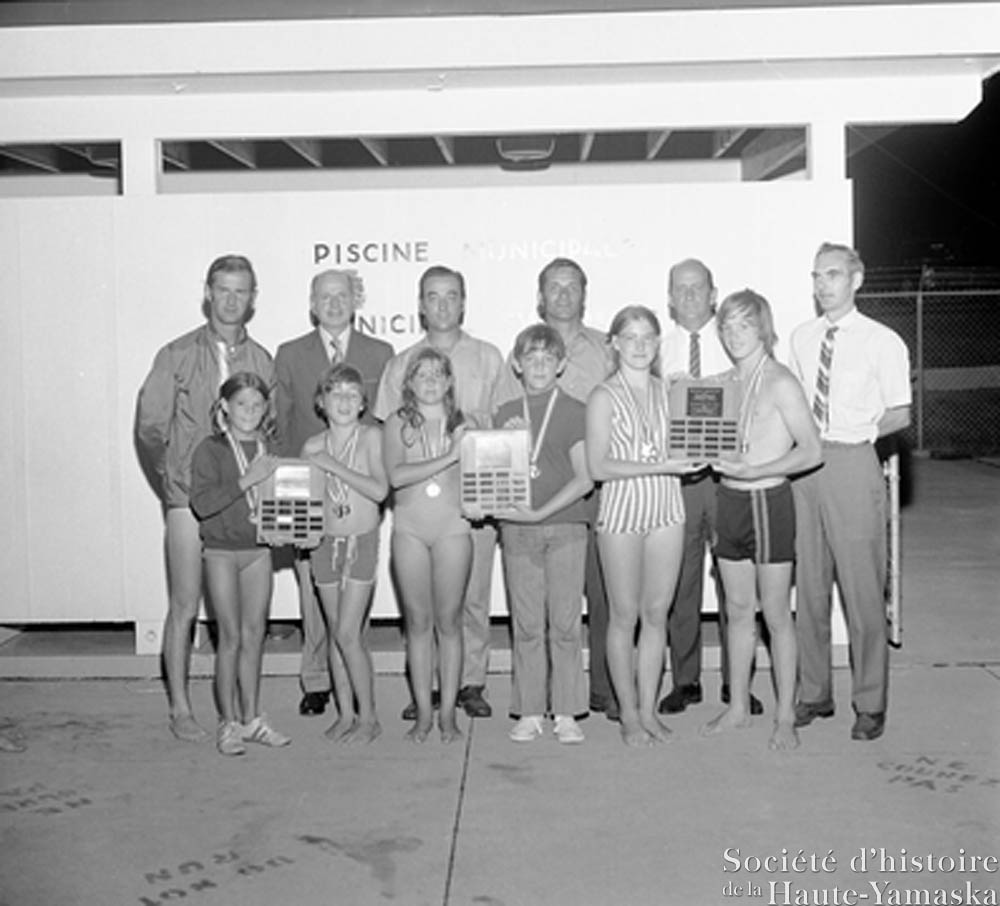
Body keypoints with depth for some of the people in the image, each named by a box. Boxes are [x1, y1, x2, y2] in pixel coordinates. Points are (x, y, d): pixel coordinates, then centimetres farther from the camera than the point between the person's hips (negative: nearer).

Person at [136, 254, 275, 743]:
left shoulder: (262, 361, 9)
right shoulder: (177, 355, 3)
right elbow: (149, 427, 4)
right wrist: (172, 473, -2)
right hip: (189, 496, -2)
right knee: (184, 606, 0)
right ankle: (180, 708, 10)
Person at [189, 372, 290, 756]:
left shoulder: (269, 450, 7)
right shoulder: (210, 450, -8)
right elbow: (201, 504, -18)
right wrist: (246, 481, -24)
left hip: (259, 550, 4)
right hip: (222, 551, -4)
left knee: (254, 636, 8)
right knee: (231, 637, -1)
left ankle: (251, 718, 19)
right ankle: (228, 723, 10)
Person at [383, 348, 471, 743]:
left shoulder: (463, 424, 4)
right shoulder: (397, 424, 4)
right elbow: (395, 475, -11)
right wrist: (447, 458, -16)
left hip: (452, 526, 0)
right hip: (410, 528, 1)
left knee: (448, 621, 3)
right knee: (418, 621, 6)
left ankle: (448, 713, 12)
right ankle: (423, 713, 14)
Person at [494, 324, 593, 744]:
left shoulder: (575, 412, 1)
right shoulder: (506, 415, 11)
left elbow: (584, 478, -6)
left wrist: (541, 511, -13)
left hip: (565, 525, -2)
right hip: (517, 529, 3)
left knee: (566, 623, 0)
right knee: (526, 625, 5)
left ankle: (566, 714, 9)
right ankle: (529, 712, 13)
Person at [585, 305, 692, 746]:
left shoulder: (668, 391, 9)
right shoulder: (604, 397, -5)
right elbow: (598, 466, -11)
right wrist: (658, 466, -18)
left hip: (666, 509, 4)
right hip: (622, 511, -4)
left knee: (656, 613, 9)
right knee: (624, 616, 5)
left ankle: (648, 708, 20)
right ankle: (629, 713, 17)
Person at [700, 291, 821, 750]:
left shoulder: (780, 382, -10)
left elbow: (812, 451, -15)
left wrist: (753, 471, -22)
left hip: (769, 501, -6)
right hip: (729, 501, 6)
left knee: (775, 614, 2)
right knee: (738, 610, 14)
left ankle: (785, 716, 13)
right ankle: (738, 706, 25)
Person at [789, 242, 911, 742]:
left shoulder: (882, 342, -2)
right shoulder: (801, 338, 11)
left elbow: (900, 414, 1)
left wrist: (860, 431, -14)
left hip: (852, 462, -4)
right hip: (804, 463, 4)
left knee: (862, 588, 0)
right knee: (809, 587, 10)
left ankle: (870, 704, 14)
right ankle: (813, 694, 23)